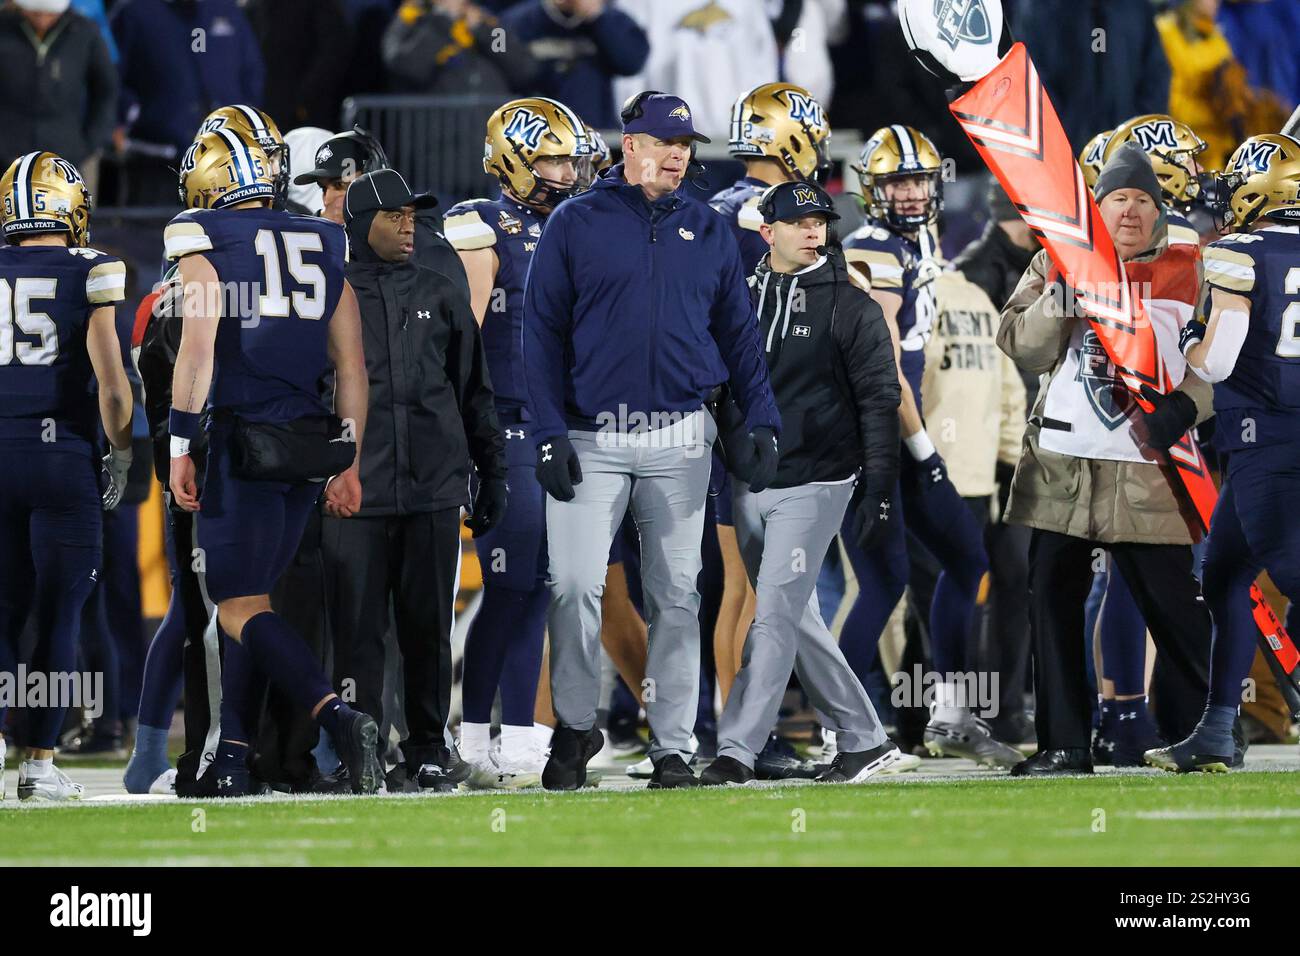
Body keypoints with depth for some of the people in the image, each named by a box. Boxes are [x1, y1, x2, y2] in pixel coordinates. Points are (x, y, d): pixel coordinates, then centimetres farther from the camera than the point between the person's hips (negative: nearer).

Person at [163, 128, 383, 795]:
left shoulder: (206, 247, -3)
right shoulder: (321, 248, 14)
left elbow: (197, 350, -13)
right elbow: (352, 368, 13)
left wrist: (179, 446, -9)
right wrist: (349, 462, 18)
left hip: (241, 442, -6)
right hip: (311, 447, 6)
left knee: (240, 609, -4)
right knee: (247, 598, 15)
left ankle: (339, 717, -24)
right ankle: (230, 757, 13)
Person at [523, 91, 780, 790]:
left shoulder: (708, 232, 10)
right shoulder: (576, 225, 1)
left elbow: (738, 333, 13)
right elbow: (542, 333, 0)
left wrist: (761, 421, 1)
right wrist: (550, 433, -8)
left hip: (680, 441, 3)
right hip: (592, 438, -3)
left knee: (675, 595, 4)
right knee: (576, 585, -11)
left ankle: (672, 747, 9)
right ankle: (575, 726, 6)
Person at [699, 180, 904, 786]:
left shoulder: (850, 307, -3)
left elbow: (879, 401, -4)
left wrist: (879, 489, -11)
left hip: (813, 485, -6)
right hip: (749, 486, 6)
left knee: (775, 616, -11)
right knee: (795, 621, 10)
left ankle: (737, 752, -14)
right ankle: (864, 741, 19)